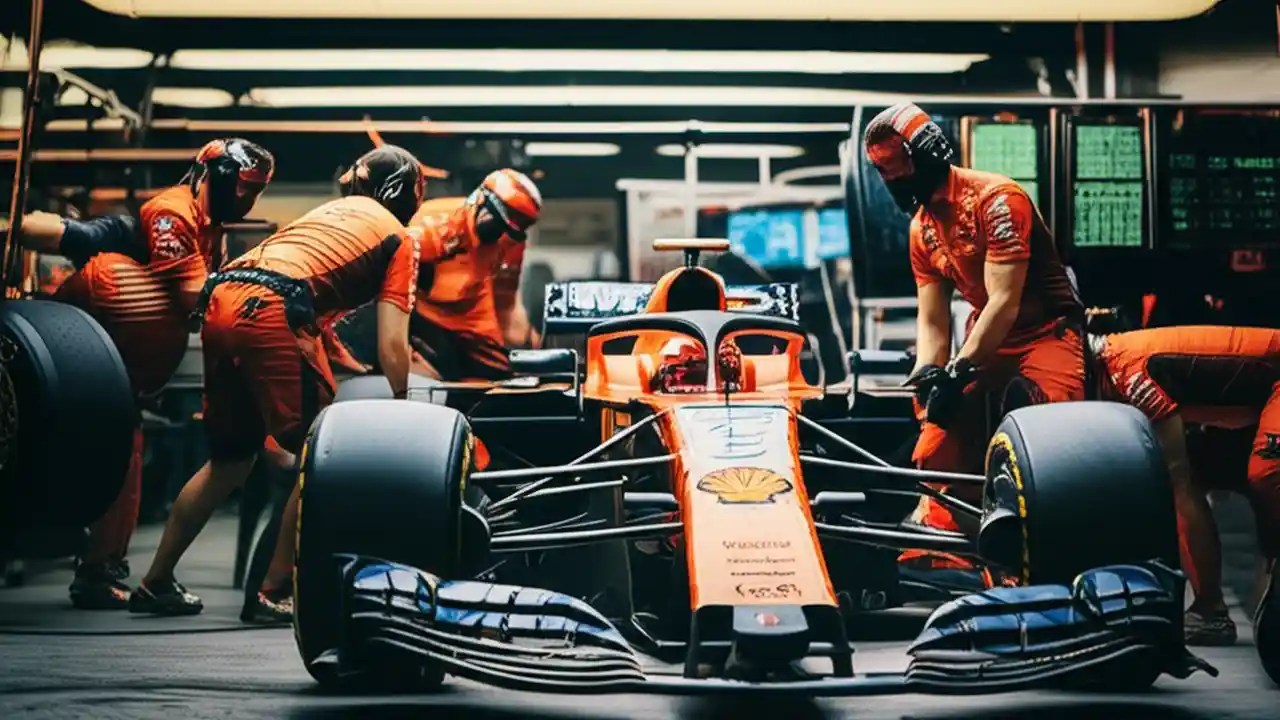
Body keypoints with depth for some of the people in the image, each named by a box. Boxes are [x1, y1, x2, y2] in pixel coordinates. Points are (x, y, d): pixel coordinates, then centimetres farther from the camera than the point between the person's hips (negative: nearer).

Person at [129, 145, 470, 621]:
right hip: (275, 313, -8)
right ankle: (274, 594, 2)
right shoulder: (402, 240, 13)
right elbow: (391, 346, 6)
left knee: (230, 460, 21)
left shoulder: (331, 210, 33)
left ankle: (156, 584, 26)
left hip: (220, 303, 8)